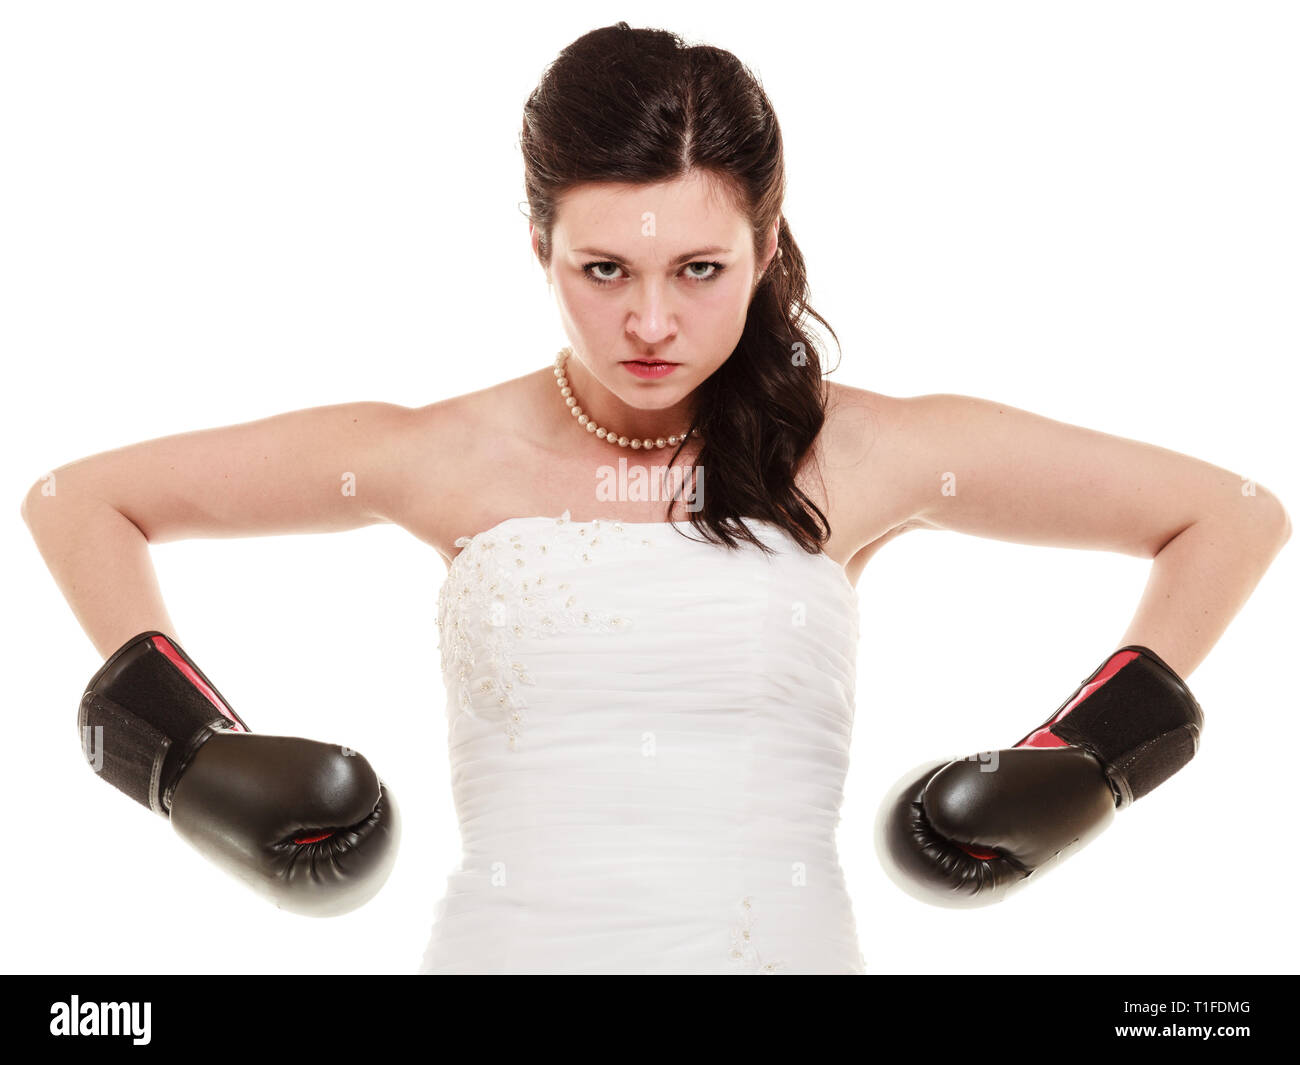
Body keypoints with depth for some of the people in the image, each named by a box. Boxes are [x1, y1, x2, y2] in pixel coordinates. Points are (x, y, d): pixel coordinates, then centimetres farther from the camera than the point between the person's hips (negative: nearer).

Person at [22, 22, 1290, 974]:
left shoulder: (863, 457, -1)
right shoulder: (449, 459, 0)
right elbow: (83, 499, 10)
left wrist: (1096, 750, 3)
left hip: (783, 935, 0)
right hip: (509, 938, 0)